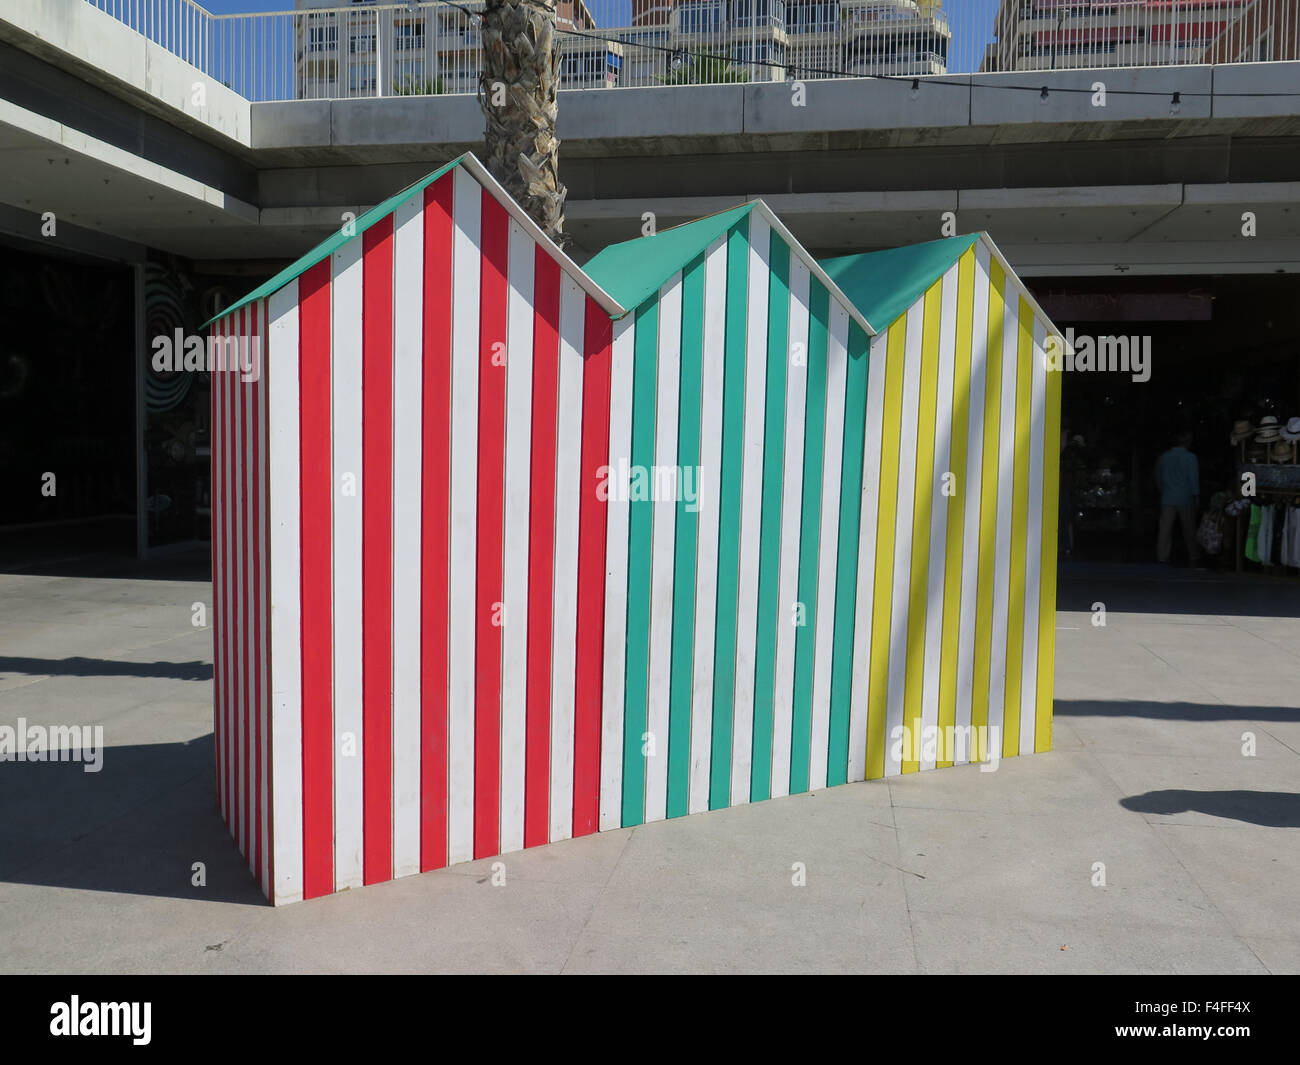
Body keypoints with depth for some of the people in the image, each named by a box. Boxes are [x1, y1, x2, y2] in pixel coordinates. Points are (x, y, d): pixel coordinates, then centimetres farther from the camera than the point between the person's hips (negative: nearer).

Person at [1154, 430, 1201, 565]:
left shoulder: (1163, 457, 6)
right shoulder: (1190, 458, -6)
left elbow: (1158, 478, 14)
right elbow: (1194, 478, -7)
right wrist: (1196, 497, 0)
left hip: (1167, 499, 3)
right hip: (1185, 499, -3)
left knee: (1165, 530, 1)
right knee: (1189, 530, 7)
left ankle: (1162, 558, -1)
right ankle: (1194, 558, 15)